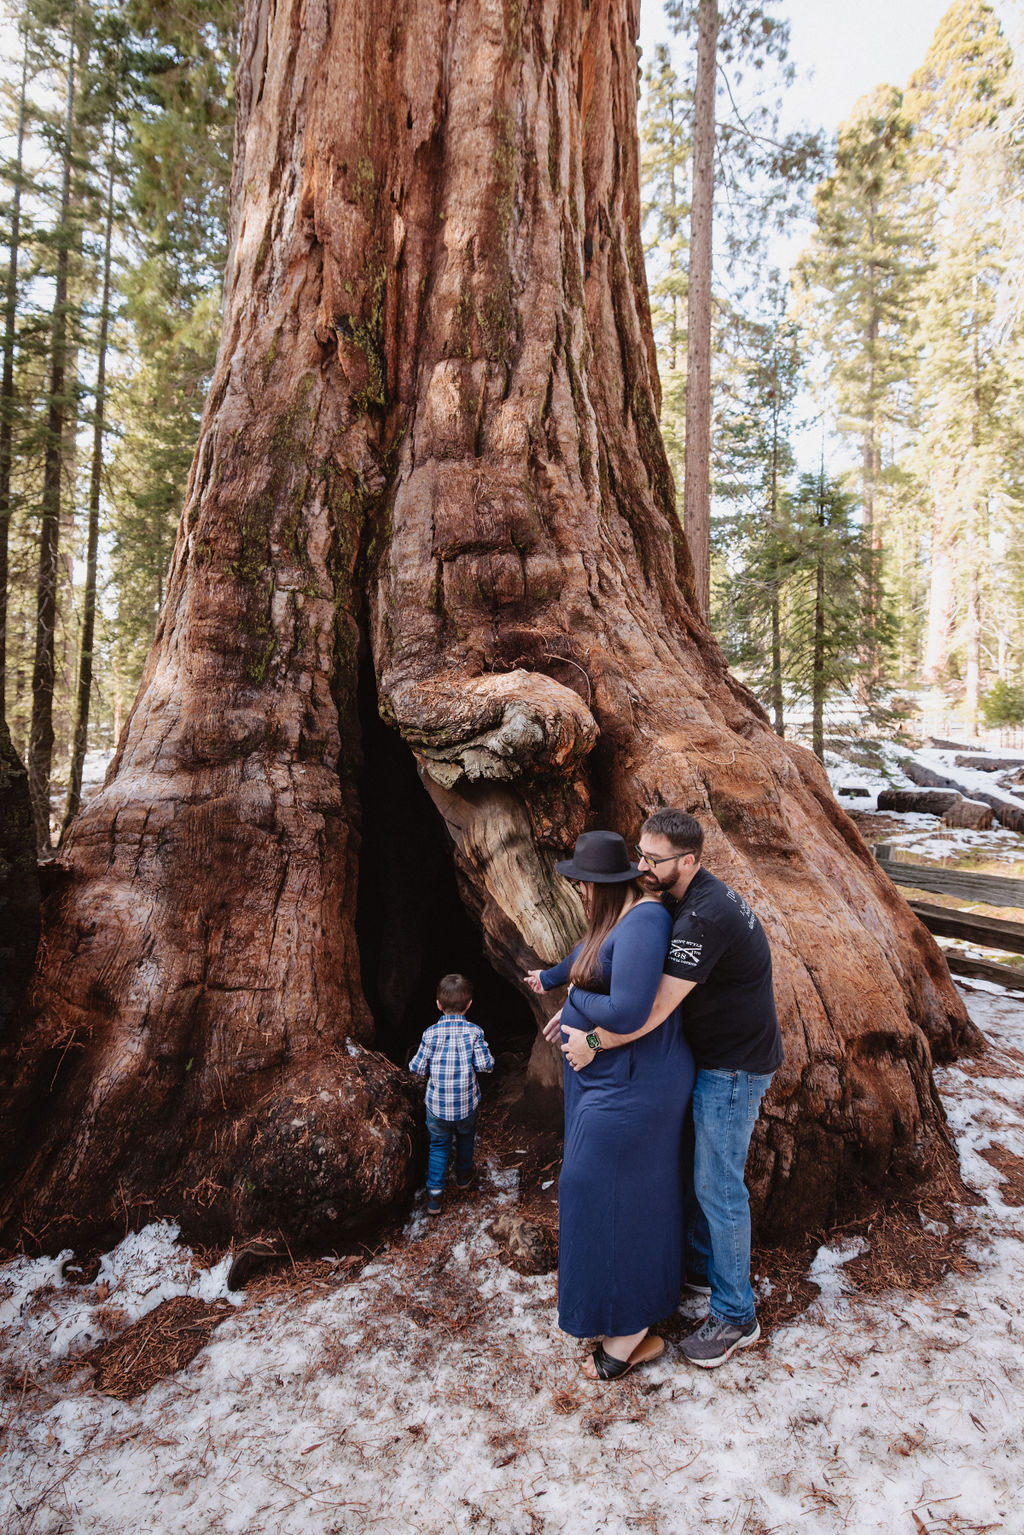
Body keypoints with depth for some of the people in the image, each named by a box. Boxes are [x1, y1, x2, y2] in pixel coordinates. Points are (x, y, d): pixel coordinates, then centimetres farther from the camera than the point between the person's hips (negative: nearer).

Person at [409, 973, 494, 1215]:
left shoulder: (431, 1034, -12)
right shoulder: (474, 1032, -13)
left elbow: (417, 1068, -8)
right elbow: (485, 1065, -14)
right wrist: (487, 1058, 7)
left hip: (437, 1105, 0)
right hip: (466, 1104, 1)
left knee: (438, 1146, 17)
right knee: (465, 1137, 28)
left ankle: (434, 1195, 12)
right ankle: (463, 1175, 47)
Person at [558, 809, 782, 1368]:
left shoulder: (704, 917, -31)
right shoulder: (684, 900, 2)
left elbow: (657, 1006, -31)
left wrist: (594, 1040, -20)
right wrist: (578, 1001, 4)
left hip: (734, 1068, -10)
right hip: (716, 1055, 10)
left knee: (718, 1185, 2)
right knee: (699, 1168, 22)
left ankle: (734, 1316, 19)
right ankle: (700, 1266, 42)